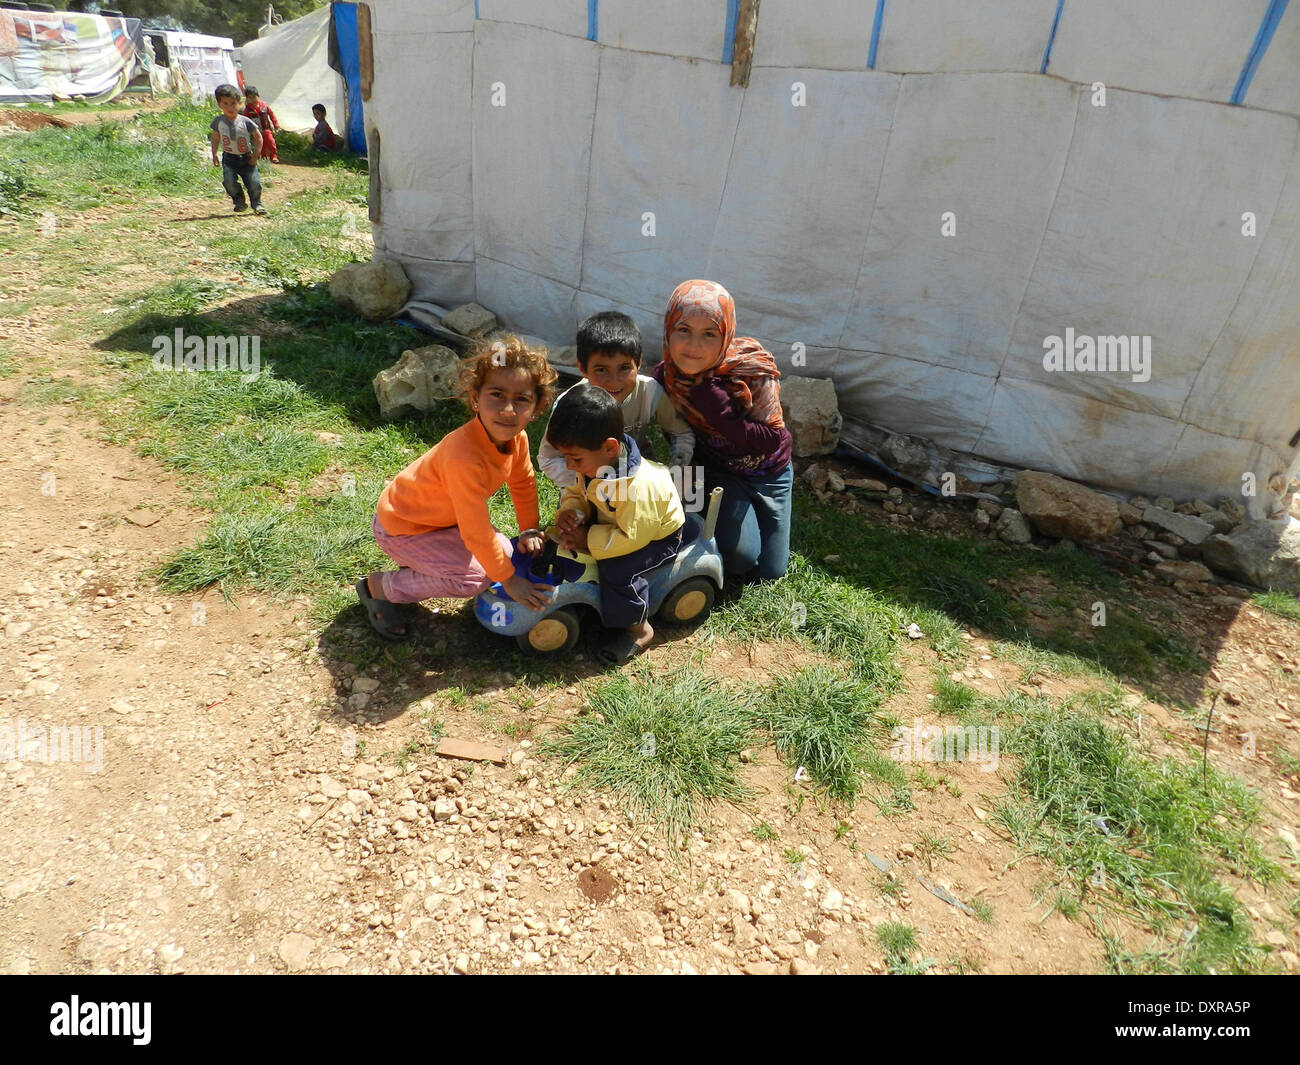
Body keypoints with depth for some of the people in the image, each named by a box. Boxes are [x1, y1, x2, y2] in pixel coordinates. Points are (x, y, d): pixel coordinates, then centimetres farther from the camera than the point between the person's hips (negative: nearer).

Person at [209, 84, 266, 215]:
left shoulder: (246, 122, -9)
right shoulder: (218, 122, -2)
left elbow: (258, 138, 0)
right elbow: (215, 139, 11)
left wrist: (255, 156, -4)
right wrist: (214, 155, 6)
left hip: (246, 158, -1)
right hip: (229, 158, 1)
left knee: (254, 182, -10)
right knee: (229, 181, -19)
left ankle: (256, 203, 17)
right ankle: (239, 202, 4)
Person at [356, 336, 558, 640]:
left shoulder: (517, 437, -16)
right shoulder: (464, 457, -39)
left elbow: (524, 482, 6)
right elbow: (477, 532, -33)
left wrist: (529, 530, 8)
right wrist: (509, 581, -22)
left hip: (442, 518, 8)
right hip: (400, 528, -8)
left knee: (505, 554, 4)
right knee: (473, 578, -21)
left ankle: (416, 568, 17)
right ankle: (379, 586, -1)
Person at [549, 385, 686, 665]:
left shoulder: (638, 486, -40)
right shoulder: (593, 464, -13)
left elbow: (632, 538, -36)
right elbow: (575, 492, 3)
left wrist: (588, 540, -30)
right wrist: (569, 513, -20)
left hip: (656, 537, -9)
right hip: (617, 524, 9)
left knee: (617, 568, -31)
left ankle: (639, 629, -9)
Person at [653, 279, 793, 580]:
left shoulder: (752, 369, -30)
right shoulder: (665, 376, -20)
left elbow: (773, 438, -27)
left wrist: (721, 415, -39)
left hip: (768, 472, 0)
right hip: (719, 471, 1)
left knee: (769, 573, 5)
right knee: (739, 556, -20)